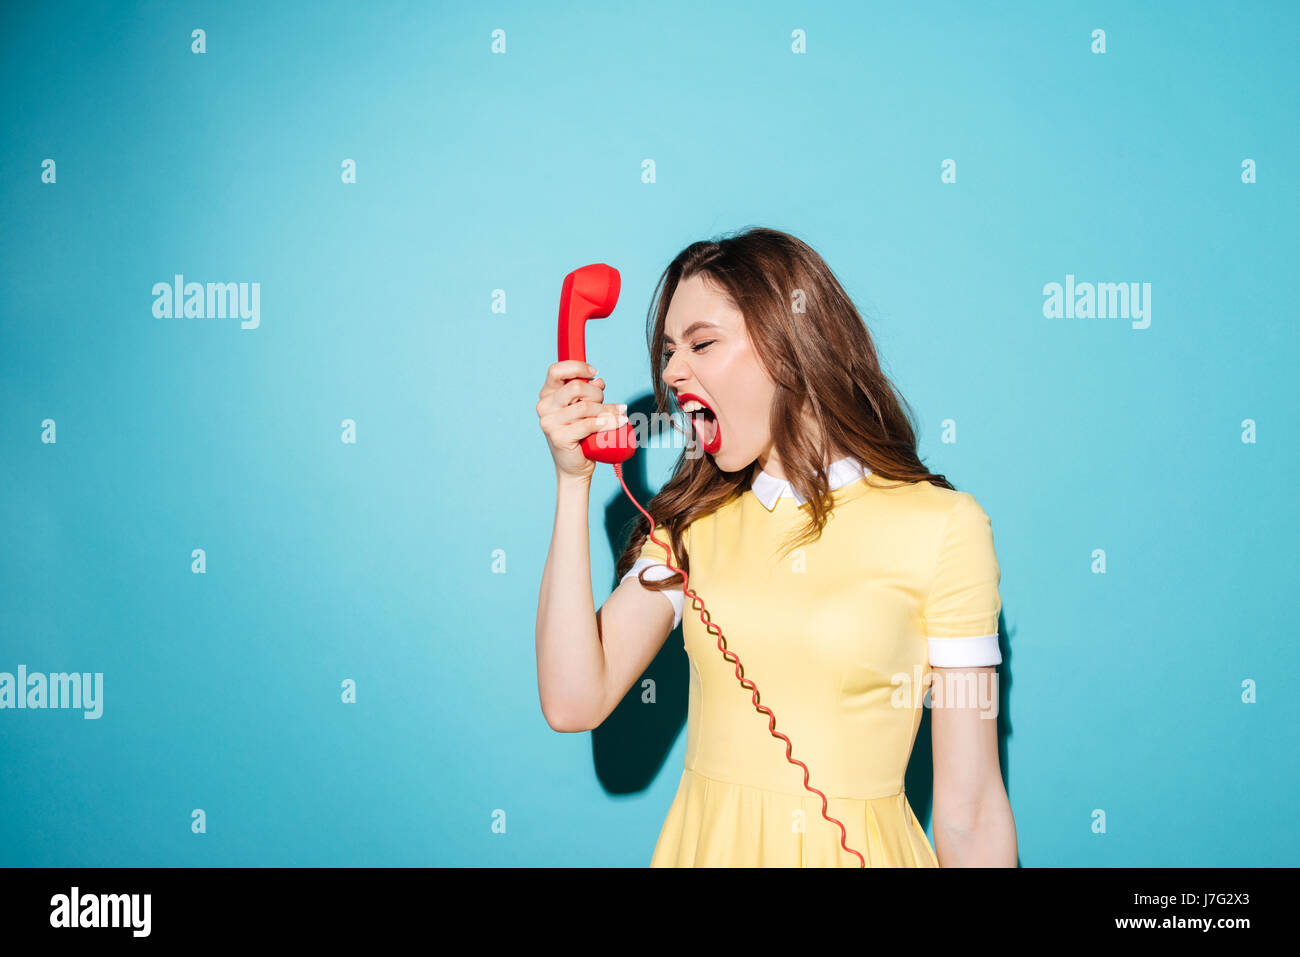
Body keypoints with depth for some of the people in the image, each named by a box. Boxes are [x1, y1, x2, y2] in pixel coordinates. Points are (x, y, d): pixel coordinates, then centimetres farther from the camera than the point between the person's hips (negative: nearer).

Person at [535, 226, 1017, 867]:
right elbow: (575, 702, -10)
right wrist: (573, 481, -11)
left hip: (861, 848, -3)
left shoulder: (943, 525, -10)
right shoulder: (693, 523, 2)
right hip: (706, 843, 3)